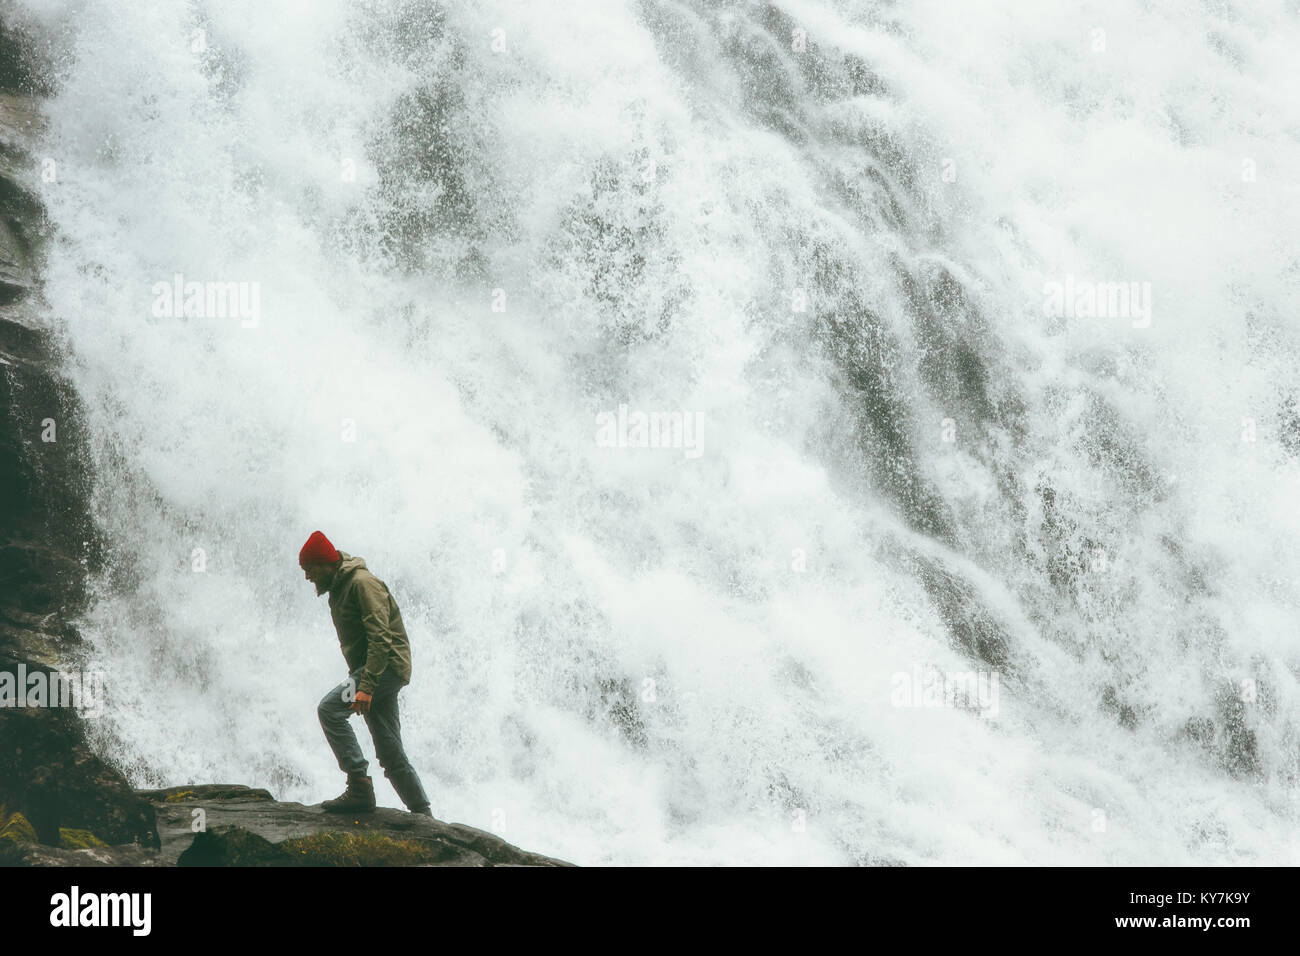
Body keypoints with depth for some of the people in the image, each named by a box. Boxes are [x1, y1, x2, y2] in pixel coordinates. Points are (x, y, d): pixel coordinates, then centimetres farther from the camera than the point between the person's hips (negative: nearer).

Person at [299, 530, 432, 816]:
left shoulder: (363, 583, -14)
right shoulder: (339, 588, 17)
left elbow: (381, 637, -23)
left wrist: (366, 687, -29)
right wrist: (359, 680, 22)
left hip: (388, 664, -10)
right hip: (370, 670, 10)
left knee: (330, 708, -23)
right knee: (390, 752, 7)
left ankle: (360, 787, -23)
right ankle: (423, 815, 10)